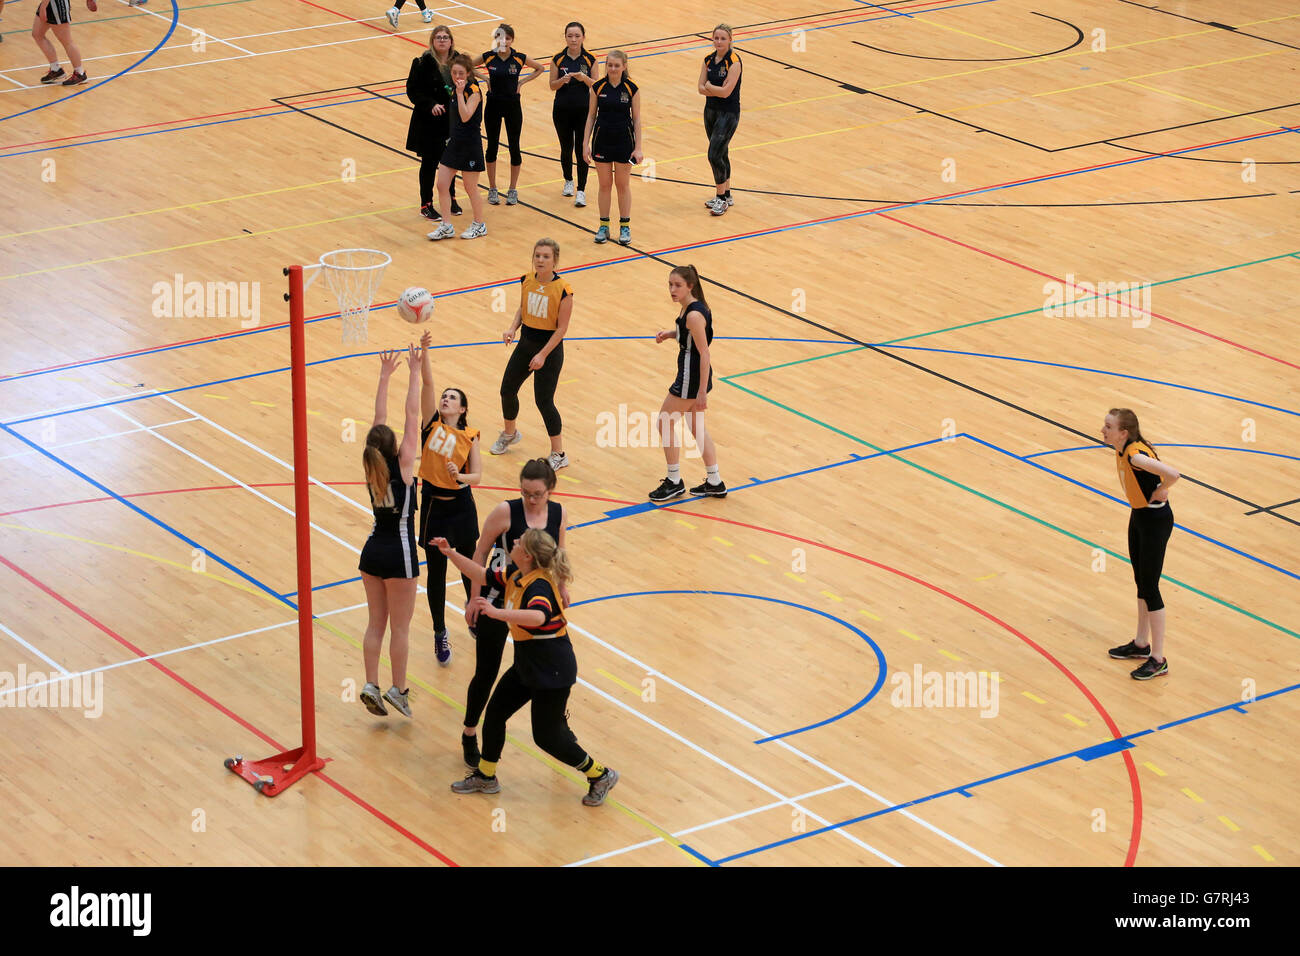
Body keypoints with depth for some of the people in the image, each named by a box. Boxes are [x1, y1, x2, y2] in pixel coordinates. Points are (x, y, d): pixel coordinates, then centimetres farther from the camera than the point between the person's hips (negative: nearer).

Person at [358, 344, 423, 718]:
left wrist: (385, 376, 10)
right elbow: (412, 415, -13)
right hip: (399, 552, -5)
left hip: (372, 551, 5)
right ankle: (398, 690, 9)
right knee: (400, 628, 4)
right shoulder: (402, 465, -15)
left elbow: (379, 420, 5)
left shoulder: (371, 467, -3)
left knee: (375, 624, 12)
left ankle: (371, 686, 8)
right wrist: (414, 372, -7)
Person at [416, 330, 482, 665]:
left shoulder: (470, 436, 0)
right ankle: (440, 633, 16)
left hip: (462, 506, 1)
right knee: (436, 572, 3)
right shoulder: (431, 422, -1)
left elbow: (477, 474, -5)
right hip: (434, 506, -1)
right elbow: (427, 382, -12)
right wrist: (424, 350, -23)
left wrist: (460, 476, -27)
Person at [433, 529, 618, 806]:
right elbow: (483, 575, 13)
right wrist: (450, 553, 6)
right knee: (494, 713, 13)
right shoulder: (515, 576, 0)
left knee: (546, 736, 1)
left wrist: (497, 612, -57)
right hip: (527, 665, 9)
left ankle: (600, 775, 18)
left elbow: (538, 616, -50)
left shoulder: (539, 586, -28)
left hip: (551, 670, -9)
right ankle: (485, 776, 30)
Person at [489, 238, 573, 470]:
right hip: (526, 343, 6)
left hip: (550, 348, -6)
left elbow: (562, 328, -17)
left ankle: (559, 455, 9)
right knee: (507, 390, 15)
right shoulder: (527, 281, -3)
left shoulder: (563, 289, -20)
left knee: (544, 401, -6)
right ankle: (510, 433, 45)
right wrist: (512, 328, -5)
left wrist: (543, 355, -19)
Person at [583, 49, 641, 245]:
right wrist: (586, 143, -1)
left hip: (624, 141, -1)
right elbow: (591, 116, 3)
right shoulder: (598, 87, -3)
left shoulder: (631, 89, -7)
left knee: (623, 185, 7)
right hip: (602, 139, 1)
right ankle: (604, 226, 17)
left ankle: (625, 227, 17)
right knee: (604, 184, 8)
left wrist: (638, 148, -7)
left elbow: (637, 119, -3)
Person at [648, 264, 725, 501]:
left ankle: (674, 482, 18)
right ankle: (714, 483, 27)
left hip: (692, 377, -10)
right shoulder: (689, 306, 3)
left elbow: (705, 354, -25)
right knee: (697, 427, 19)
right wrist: (671, 333, 2)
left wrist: (702, 391, -24)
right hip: (693, 374, 10)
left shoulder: (694, 315, -26)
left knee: (665, 423, 5)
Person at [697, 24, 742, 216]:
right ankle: (725, 195, 28)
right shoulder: (708, 60, 4)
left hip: (728, 113, -7)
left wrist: (709, 86, -7)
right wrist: (717, 90, -16)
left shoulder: (733, 62, -16)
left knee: (714, 155, -12)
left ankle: (722, 199, 1)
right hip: (711, 111, 7)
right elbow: (701, 89, 0)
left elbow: (726, 91, -22)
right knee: (720, 155, 16)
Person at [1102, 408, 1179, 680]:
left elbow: (1173, 474, -41)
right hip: (1138, 515, 9)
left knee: (1149, 587, -3)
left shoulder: (1135, 455, -30)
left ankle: (1158, 660, 6)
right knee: (1141, 581, 20)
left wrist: (1159, 492, -22)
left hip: (1155, 520, -9)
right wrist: (1152, 491, 7)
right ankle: (1141, 644, 36)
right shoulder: (1122, 450, -2)